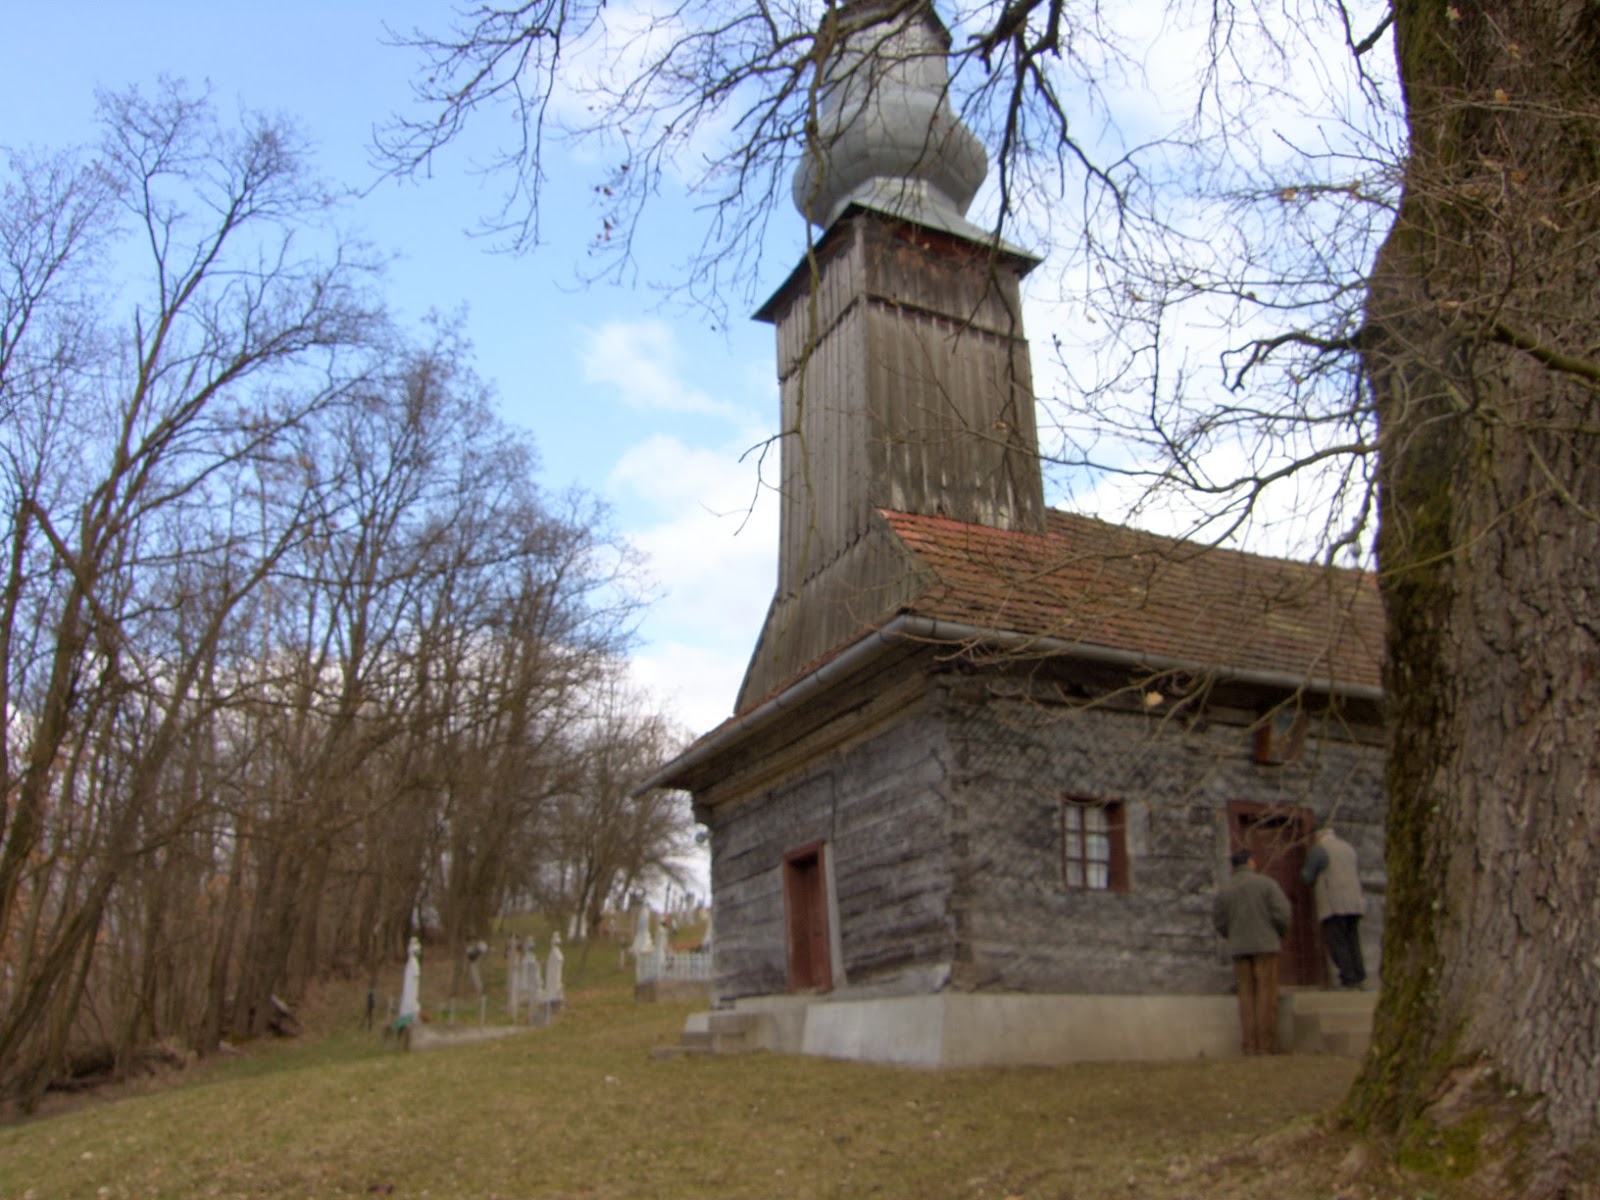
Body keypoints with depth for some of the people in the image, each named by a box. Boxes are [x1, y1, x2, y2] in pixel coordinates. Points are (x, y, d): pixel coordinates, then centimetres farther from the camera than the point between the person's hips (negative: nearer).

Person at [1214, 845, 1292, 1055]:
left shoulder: (1225, 891, 6)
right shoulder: (1266, 883, -3)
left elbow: (1219, 922, 5)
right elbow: (1282, 912, -9)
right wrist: (1281, 935, 9)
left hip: (1239, 949, 3)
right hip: (1265, 945, -3)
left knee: (1247, 996, 6)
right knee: (1266, 995, -1)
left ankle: (1251, 1045, 1)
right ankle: (1266, 1045, -4)